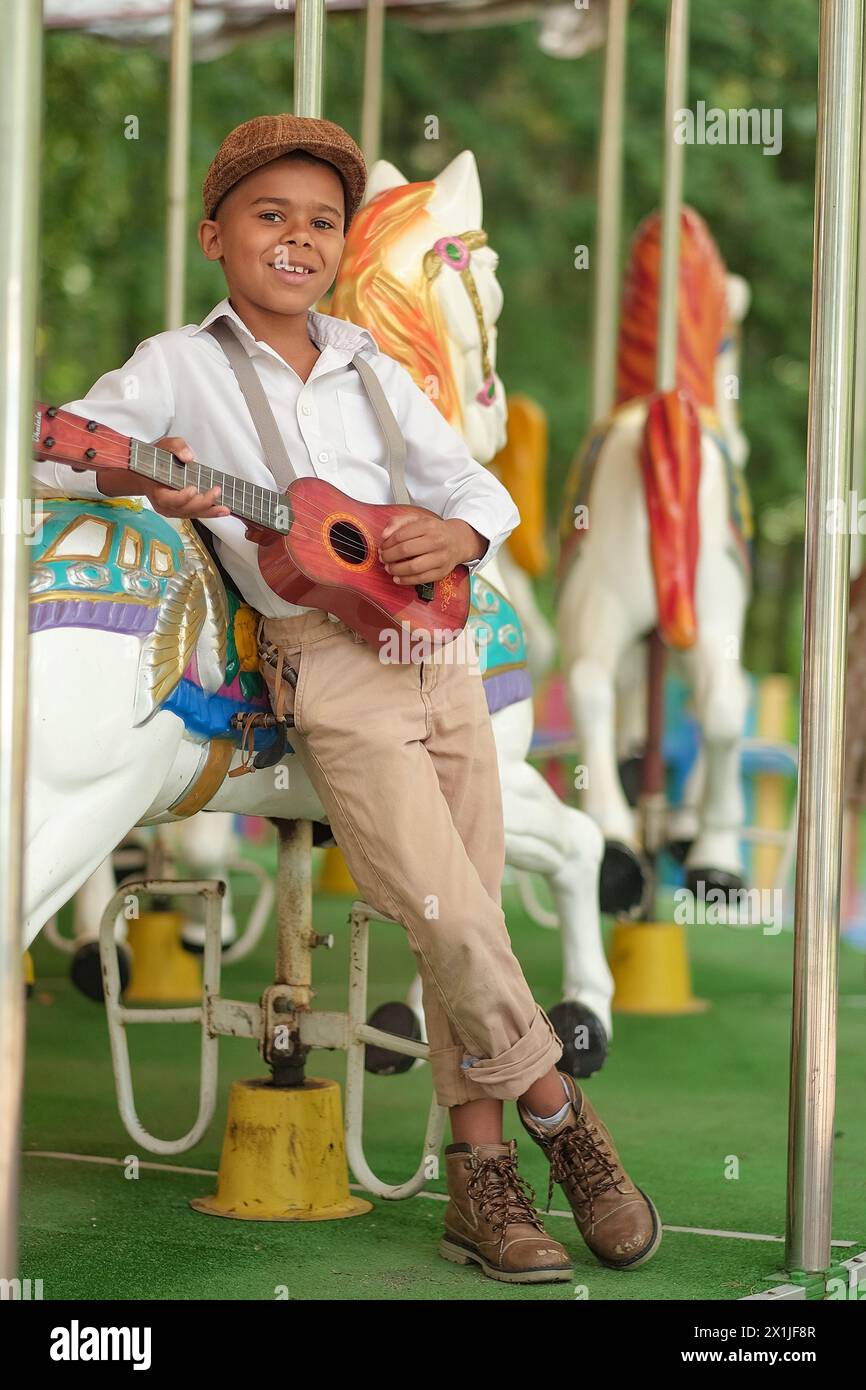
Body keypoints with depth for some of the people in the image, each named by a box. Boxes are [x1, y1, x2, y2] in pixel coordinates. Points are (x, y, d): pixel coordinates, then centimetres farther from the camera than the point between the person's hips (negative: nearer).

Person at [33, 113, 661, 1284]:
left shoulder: (371, 370, 16)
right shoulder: (179, 365, 6)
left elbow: (482, 486, 19)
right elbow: (59, 449, -2)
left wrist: (458, 533, -5)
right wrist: (141, 478, -23)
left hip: (437, 644, 4)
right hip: (327, 666, -4)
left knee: (466, 921, 2)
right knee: (450, 918, -13)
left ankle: (482, 1174, 10)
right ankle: (557, 1112, 7)